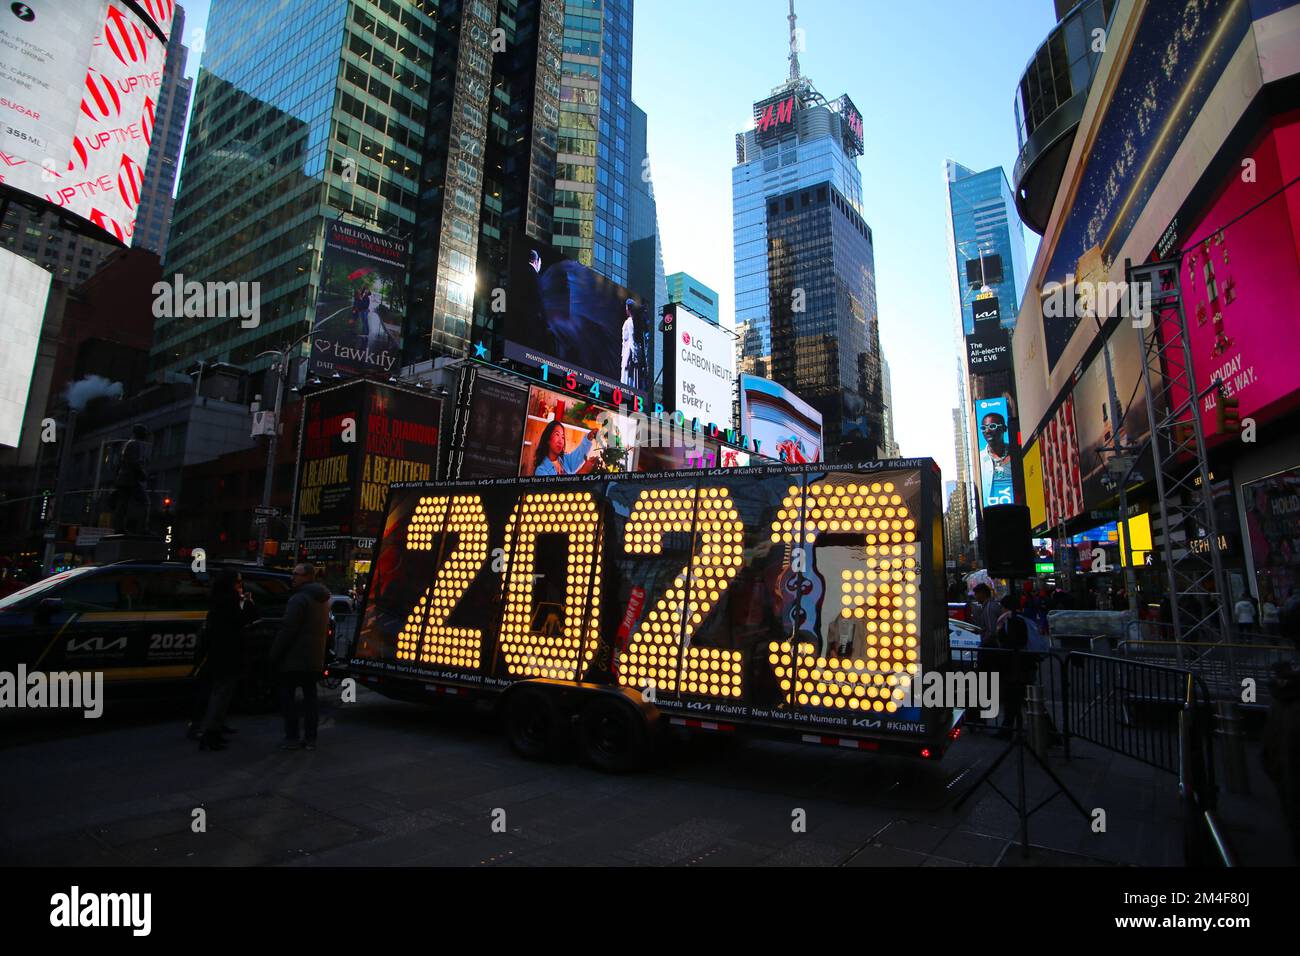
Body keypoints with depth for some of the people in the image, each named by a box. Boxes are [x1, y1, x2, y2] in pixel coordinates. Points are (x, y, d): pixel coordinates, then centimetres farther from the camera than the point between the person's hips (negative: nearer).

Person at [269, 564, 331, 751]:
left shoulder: (299, 599, -15)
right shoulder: (322, 600, 14)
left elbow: (287, 630, -18)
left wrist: (274, 655, -11)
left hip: (294, 658, -8)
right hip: (315, 659, 8)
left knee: (285, 695, 3)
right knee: (310, 696, 11)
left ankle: (291, 738, 3)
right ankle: (310, 738, 13)